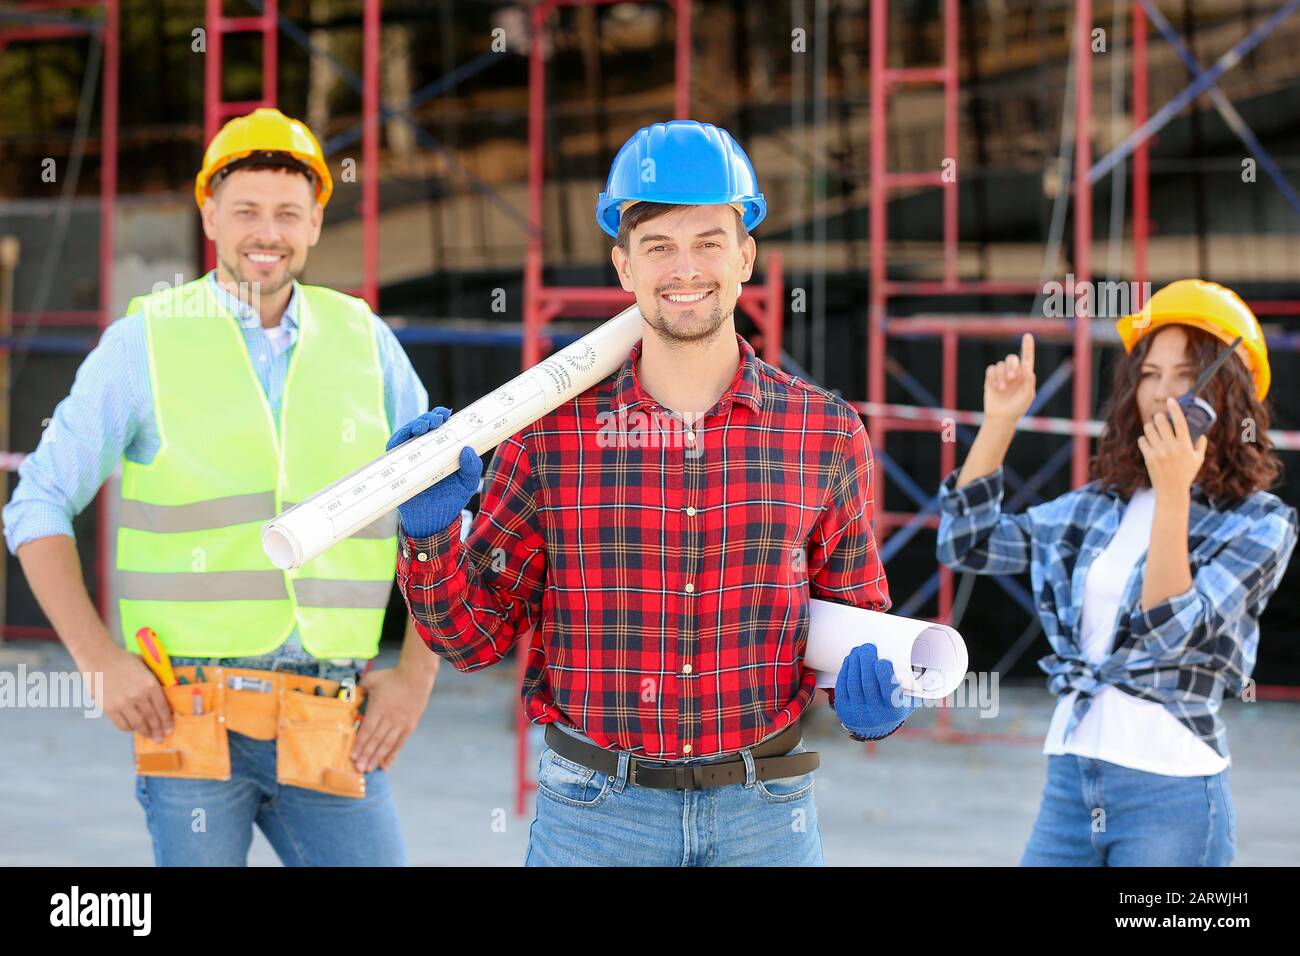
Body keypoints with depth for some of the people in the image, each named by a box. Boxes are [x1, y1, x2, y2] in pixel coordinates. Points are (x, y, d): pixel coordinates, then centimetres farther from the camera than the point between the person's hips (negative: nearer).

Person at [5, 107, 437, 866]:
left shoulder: (365, 343, 8)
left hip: (331, 731, 2)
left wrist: (418, 674, 3)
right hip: (190, 715, -2)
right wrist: (99, 659, -8)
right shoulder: (146, 343, 1)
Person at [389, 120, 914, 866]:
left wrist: (872, 696, -8)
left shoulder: (827, 433, 1)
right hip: (592, 817, -1)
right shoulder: (553, 432, -1)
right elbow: (477, 635, 3)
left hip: (766, 817, 1)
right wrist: (429, 533, -13)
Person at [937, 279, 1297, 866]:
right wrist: (999, 421, 4)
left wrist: (1173, 495, -26)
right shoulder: (1100, 504, 10)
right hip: (1069, 776, 5)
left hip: (1169, 792, -5)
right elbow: (967, 543, 12)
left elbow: (1175, 632, -17)